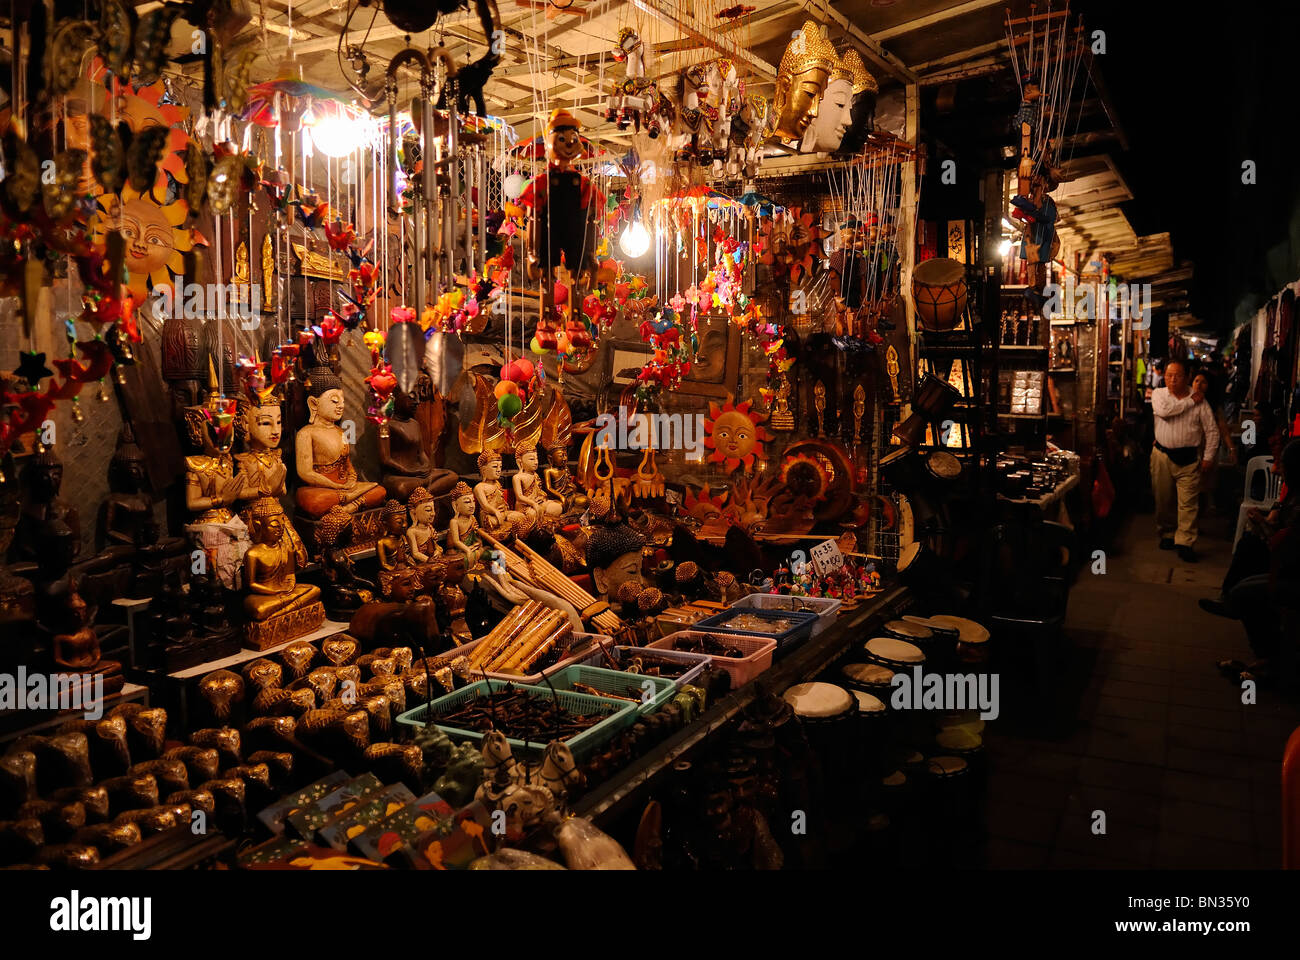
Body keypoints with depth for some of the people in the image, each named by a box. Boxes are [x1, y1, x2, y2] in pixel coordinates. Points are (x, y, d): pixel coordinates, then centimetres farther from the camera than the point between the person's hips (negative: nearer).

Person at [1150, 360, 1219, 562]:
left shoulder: (1199, 399, 2)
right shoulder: (1158, 393, 3)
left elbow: (1212, 430, 5)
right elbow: (1163, 411, -20)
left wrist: (1208, 457, 0)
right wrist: (1190, 401, -12)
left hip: (1189, 458, -1)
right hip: (1162, 455, 1)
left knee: (1188, 502, -6)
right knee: (1163, 499, 9)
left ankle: (1185, 542, -4)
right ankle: (1167, 534, 25)